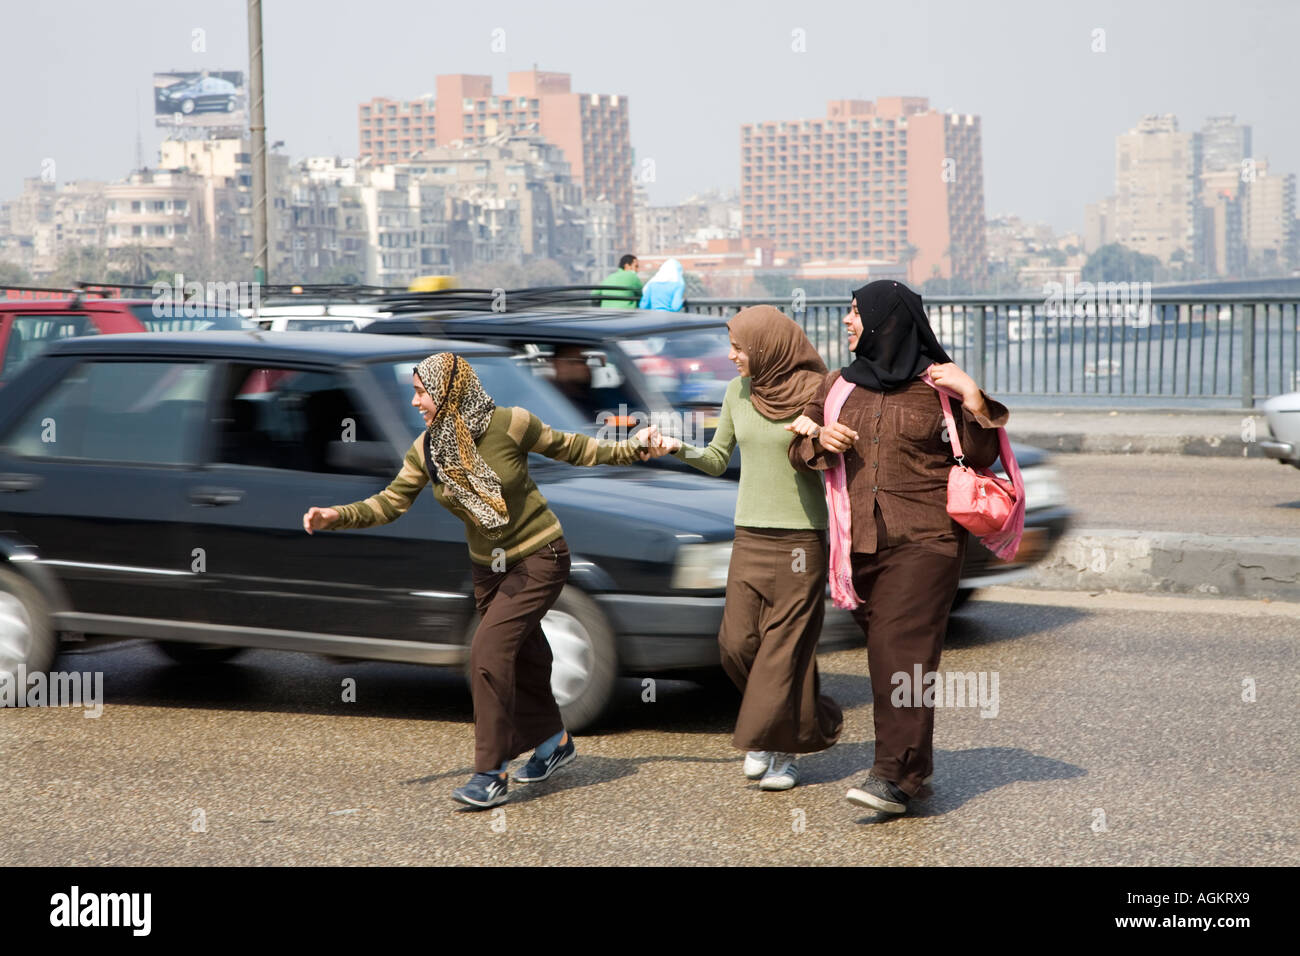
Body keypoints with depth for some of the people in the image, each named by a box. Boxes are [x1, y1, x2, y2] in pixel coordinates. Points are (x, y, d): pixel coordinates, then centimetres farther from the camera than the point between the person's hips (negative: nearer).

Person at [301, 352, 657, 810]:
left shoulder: (510, 425, -19)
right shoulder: (426, 450, -6)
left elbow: (566, 447, -4)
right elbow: (390, 503, -4)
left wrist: (628, 450, -2)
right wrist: (338, 515, -18)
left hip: (539, 558, -6)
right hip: (489, 566, 6)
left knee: (489, 650, -18)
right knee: (520, 657, 16)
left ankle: (492, 773, -13)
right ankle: (555, 742, 41)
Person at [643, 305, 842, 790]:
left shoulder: (813, 392, -9)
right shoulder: (738, 391, 7)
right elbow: (718, 459, 16)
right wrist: (680, 448, -2)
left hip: (800, 537, -5)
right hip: (749, 534, 5)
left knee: (785, 648, -3)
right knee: (738, 642, -3)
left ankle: (783, 750, 9)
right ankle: (766, 734, 18)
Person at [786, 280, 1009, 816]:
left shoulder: (936, 385, -1)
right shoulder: (840, 386, 13)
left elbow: (981, 458, 1)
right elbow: (799, 450, 19)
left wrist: (974, 399, -14)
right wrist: (819, 440, -3)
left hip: (925, 539, -5)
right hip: (861, 543, 5)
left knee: (902, 648, -14)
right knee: (884, 654, 8)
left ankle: (893, 777, -19)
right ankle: (916, 765, 21)